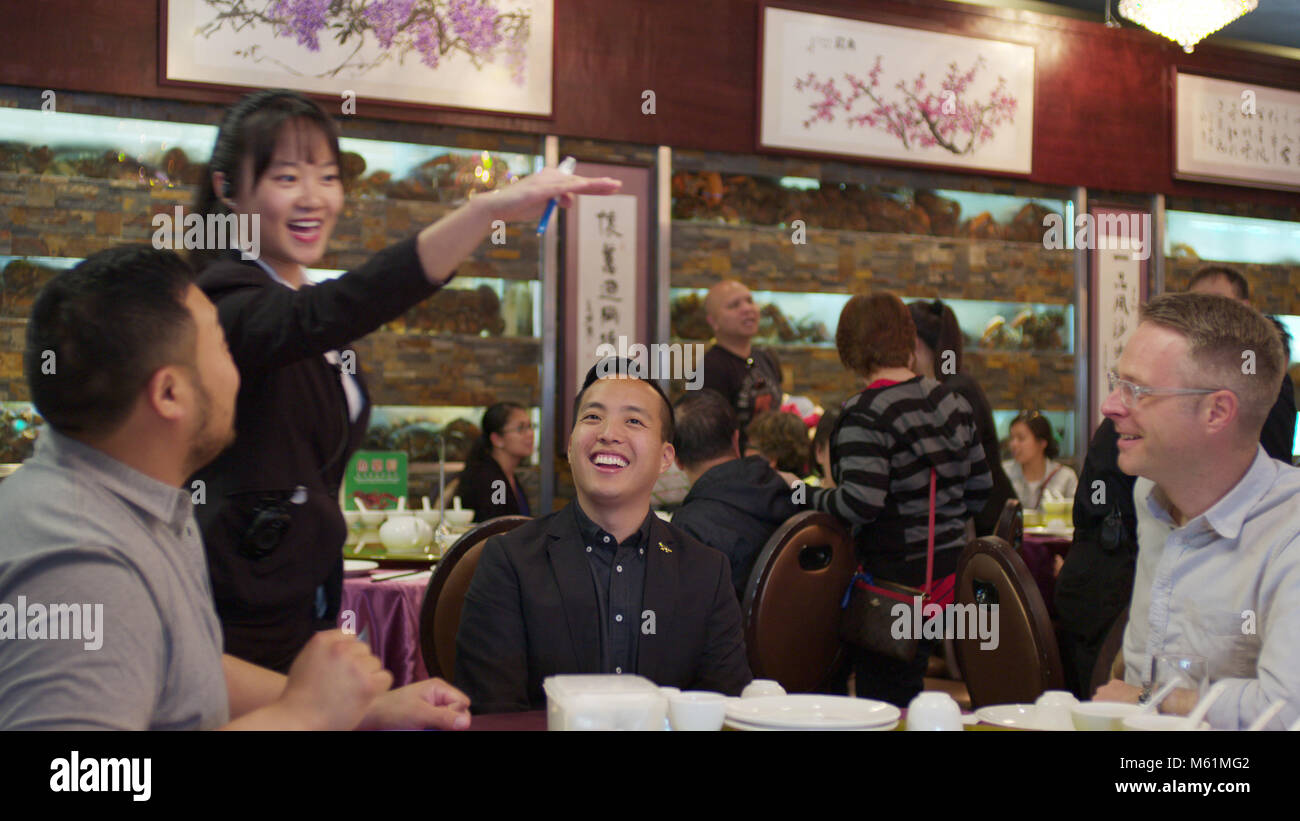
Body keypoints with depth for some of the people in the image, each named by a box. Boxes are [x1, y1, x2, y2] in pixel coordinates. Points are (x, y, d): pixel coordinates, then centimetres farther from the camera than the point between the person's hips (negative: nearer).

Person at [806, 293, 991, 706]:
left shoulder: (864, 415, -17)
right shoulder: (951, 401, 6)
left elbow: (860, 504, -25)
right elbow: (981, 487, 12)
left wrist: (808, 495, -9)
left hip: (895, 570, -8)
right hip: (950, 565, 8)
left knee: (883, 700, 1)